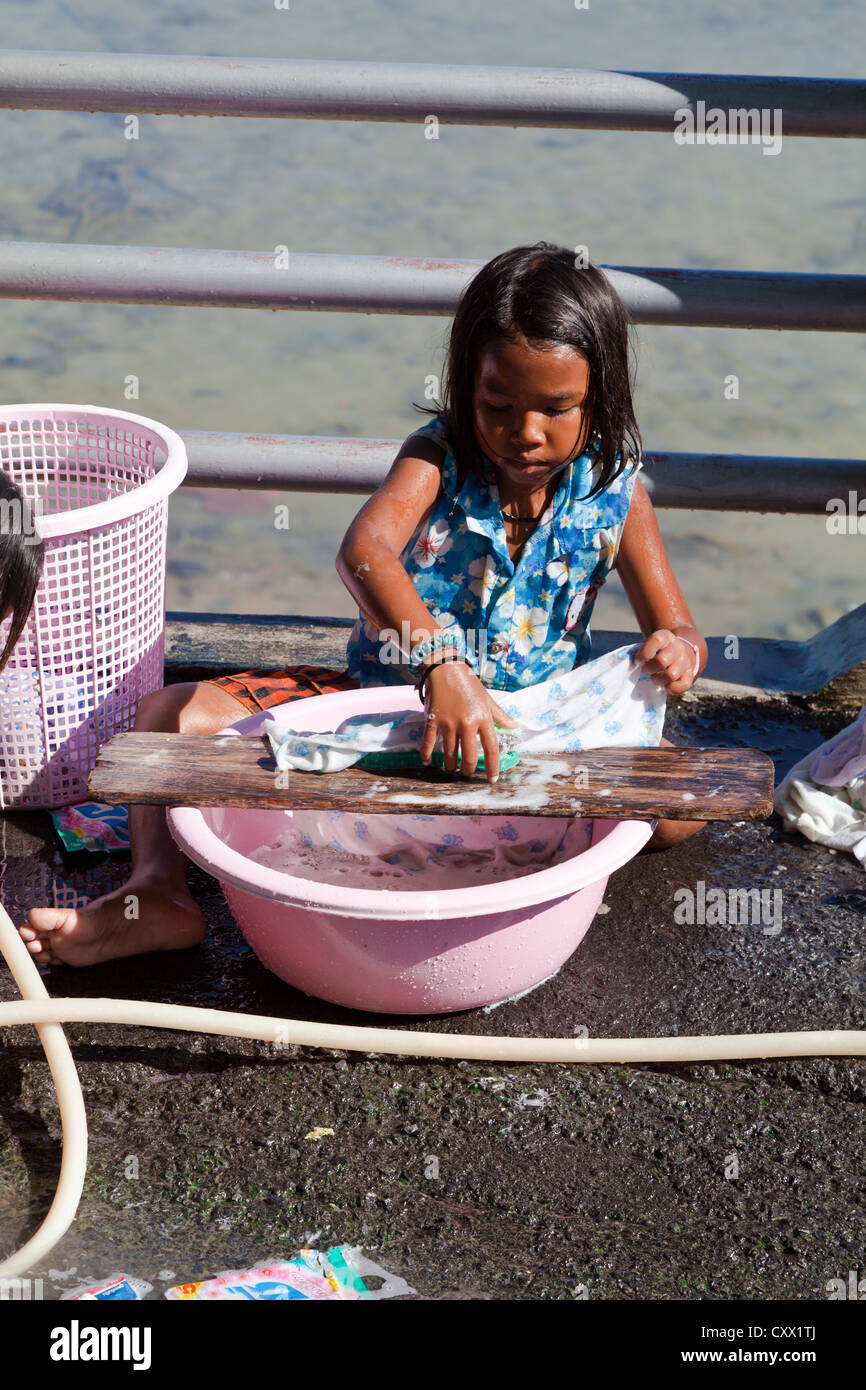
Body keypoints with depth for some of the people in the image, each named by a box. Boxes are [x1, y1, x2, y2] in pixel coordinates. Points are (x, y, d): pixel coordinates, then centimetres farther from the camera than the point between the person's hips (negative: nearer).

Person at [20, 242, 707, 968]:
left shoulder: (614, 491, -7)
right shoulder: (439, 457, -12)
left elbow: (678, 631, -4)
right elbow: (364, 551, -34)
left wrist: (676, 651, -32)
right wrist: (441, 665, -52)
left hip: (535, 723, 0)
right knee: (171, 713, -14)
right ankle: (159, 890, -29)